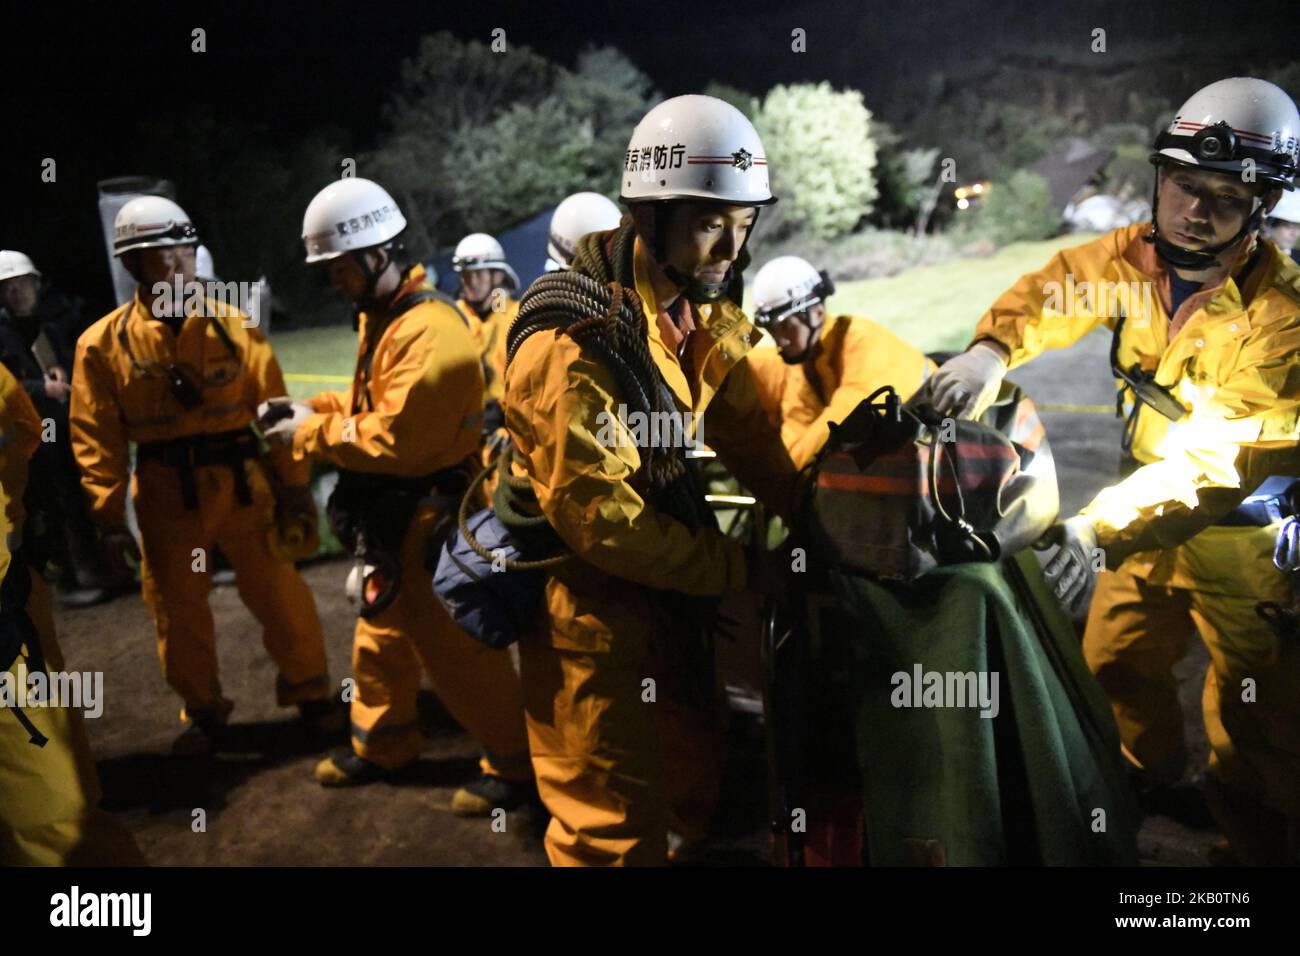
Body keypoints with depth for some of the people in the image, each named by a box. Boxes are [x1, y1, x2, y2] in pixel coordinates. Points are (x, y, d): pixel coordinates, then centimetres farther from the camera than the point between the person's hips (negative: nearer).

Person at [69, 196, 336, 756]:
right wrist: (108, 518, -3)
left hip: (243, 485, 0)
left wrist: (294, 486, 1)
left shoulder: (231, 326, -2)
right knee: (179, 613, 11)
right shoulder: (104, 343, -3)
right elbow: (97, 439, -1)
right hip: (167, 498, 1)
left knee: (279, 596, 5)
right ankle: (204, 713, 33)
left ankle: (309, 692, 28)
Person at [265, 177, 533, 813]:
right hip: (395, 517, 10)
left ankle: (517, 764, 16)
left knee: (454, 646, 0)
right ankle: (382, 743, 40)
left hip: (427, 516, -10)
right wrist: (316, 407, 2)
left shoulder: (429, 333, -24)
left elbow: (393, 438, -27)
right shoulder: (381, 318, 8)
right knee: (383, 630, 22)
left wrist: (309, 434, -17)